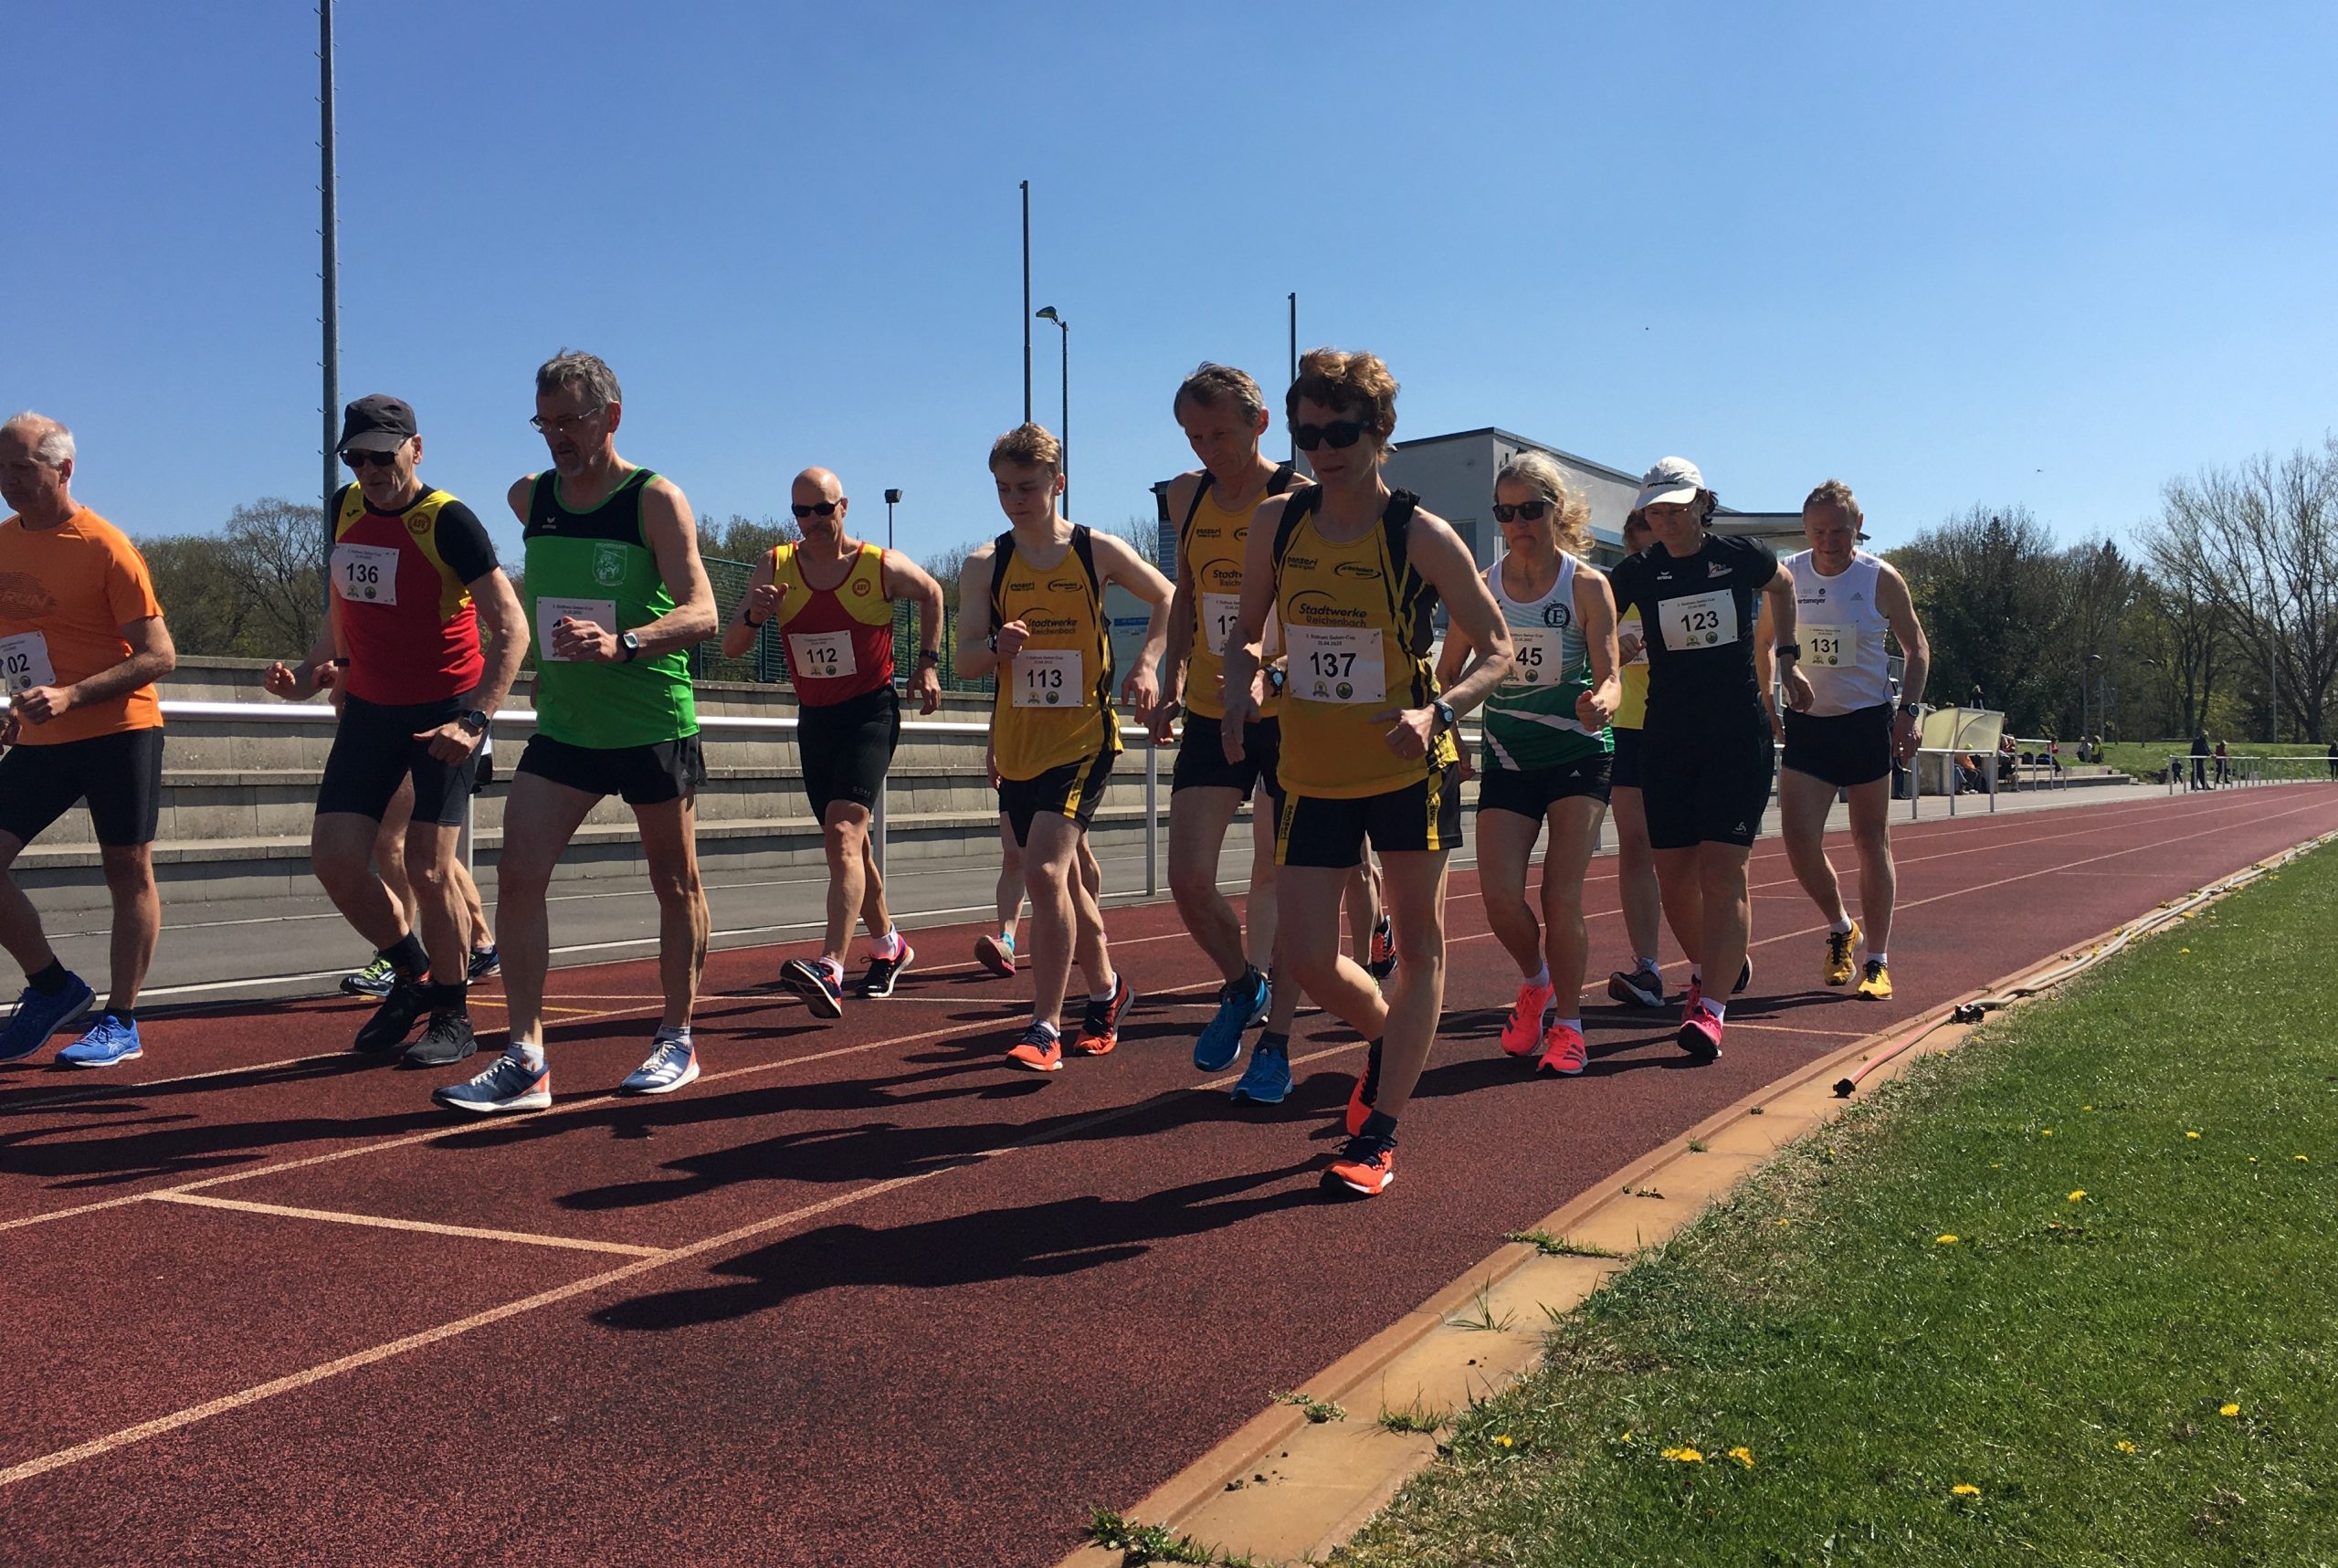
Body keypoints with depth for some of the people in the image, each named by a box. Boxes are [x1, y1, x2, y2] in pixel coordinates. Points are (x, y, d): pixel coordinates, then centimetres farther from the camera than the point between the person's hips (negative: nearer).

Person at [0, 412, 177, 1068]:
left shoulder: (105, 548, -11)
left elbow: (159, 657, -14)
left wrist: (71, 697, -23)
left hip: (118, 731, -6)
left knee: (128, 874, 0)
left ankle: (121, 1023, 9)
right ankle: (53, 987, 15)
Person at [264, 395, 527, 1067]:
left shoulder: (448, 521, -17)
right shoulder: (345, 507, 4)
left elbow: (511, 628, -20)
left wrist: (474, 720, -29)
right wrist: (310, 674, 6)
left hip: (443, 711, -6)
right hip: (369, 708, 6)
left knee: (426, 867, -8)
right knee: (334, 855, -1)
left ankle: (453, 1017, 10)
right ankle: (414, 976, 22)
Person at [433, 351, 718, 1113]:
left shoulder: (657, 500, -9)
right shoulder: (530, 499, 7)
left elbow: (702, 613, -20)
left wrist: (623, 643, -35)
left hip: (655, 726, -5)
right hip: (563, 727, 5)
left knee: (675, 884, 8)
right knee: (516, 875, -7)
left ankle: (676, 1040, 23)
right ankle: (525, 1061, -3)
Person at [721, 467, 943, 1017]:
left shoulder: (883, 566, -7)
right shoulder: (776, 567, 0)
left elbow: (932, 594, 15)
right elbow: (729, 648, -1)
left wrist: (929, 662, 9)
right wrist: (753, 616, -22)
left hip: (871, 713, -5)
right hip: (814, 720, 5)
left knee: (843, 833, -22)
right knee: (849, 845, 15)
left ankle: (830, 970, -32)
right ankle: (889, 945, 36)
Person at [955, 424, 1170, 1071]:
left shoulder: (1100, 551, -3)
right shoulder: (985, 565, 1)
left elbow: (1166, 598, 13)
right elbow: (965, 662, -1)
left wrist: (1146, 664, 0)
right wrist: (998, 645, -22)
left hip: (1084, 738, -4)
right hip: (1016, 745, 4)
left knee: (1045, 872, -19)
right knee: (1060, 878, 16)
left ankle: (1044, 1028, -11)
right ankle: (1106, 990, 37)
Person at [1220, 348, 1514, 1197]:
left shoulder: (1421, 536, -12)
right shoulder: (1275, 522, -1)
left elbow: (1497, 648, -6)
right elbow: (1247, 633, 10)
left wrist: (1437, 712, -24)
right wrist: (1241, 685, -12)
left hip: (1410, 771, -3)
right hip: (1311, 773, 3)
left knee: (1420, 945, 4)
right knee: (1308, 962, 2)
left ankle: (1377, 1135, 15)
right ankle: (1389, 1041, 34)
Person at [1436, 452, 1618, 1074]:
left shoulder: (1587, 586, -8)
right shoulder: (1481, 587, -1)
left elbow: (1609, 677, -14)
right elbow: (1446, 675, 5)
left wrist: (1600, 702, -37)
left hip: (1578, 754, -2)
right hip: (1507, 759, 2)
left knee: (1561, 895, -9)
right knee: (1500, 895, -9)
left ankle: (1567, 1022, 11)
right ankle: (1535, 983, 23)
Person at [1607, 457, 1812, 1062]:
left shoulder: (1740, 555, 1)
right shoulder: (1638, 571, 0)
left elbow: (1782, 586, 22)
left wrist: (1788, 660, 22)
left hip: (1739, 734, -2)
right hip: (1666, 738, 2)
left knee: (1721, 868, -12)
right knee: (1673, 875, 4)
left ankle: (1709, 1009, -14)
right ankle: (1715, 964, 31)